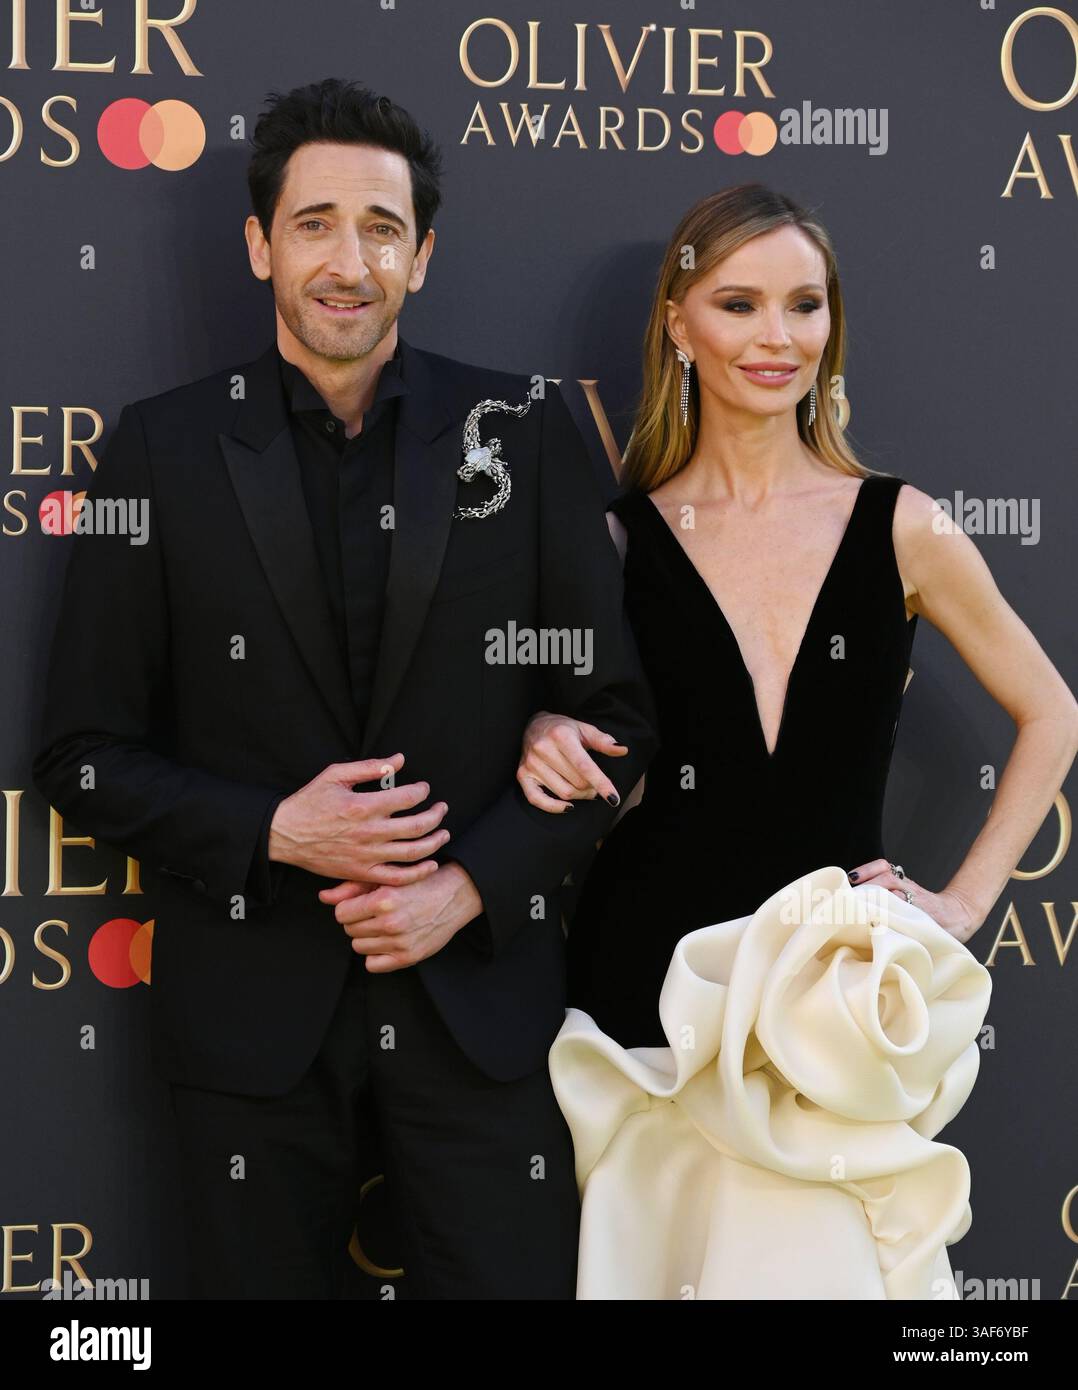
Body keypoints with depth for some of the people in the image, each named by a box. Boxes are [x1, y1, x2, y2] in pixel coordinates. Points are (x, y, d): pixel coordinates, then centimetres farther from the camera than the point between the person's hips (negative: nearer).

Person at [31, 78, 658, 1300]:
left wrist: (471, 883, -9)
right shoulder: (163, 449, 0)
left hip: (479, 1001, 0)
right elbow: (86, 757, 1)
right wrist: (273, 832, -13)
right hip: (252, 1011, 0)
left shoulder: (524, 432, 1)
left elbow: (612, 712, 3)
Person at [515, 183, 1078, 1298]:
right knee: (657, 1260, 4)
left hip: (831, 994, 0)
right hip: (646, 989, 1)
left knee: (815, 1264, -8)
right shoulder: (616, 537, 2)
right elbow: (571, 739, 14)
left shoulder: (900, 529, 0)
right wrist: (545, 745, -9)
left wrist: (966, 897, 5)